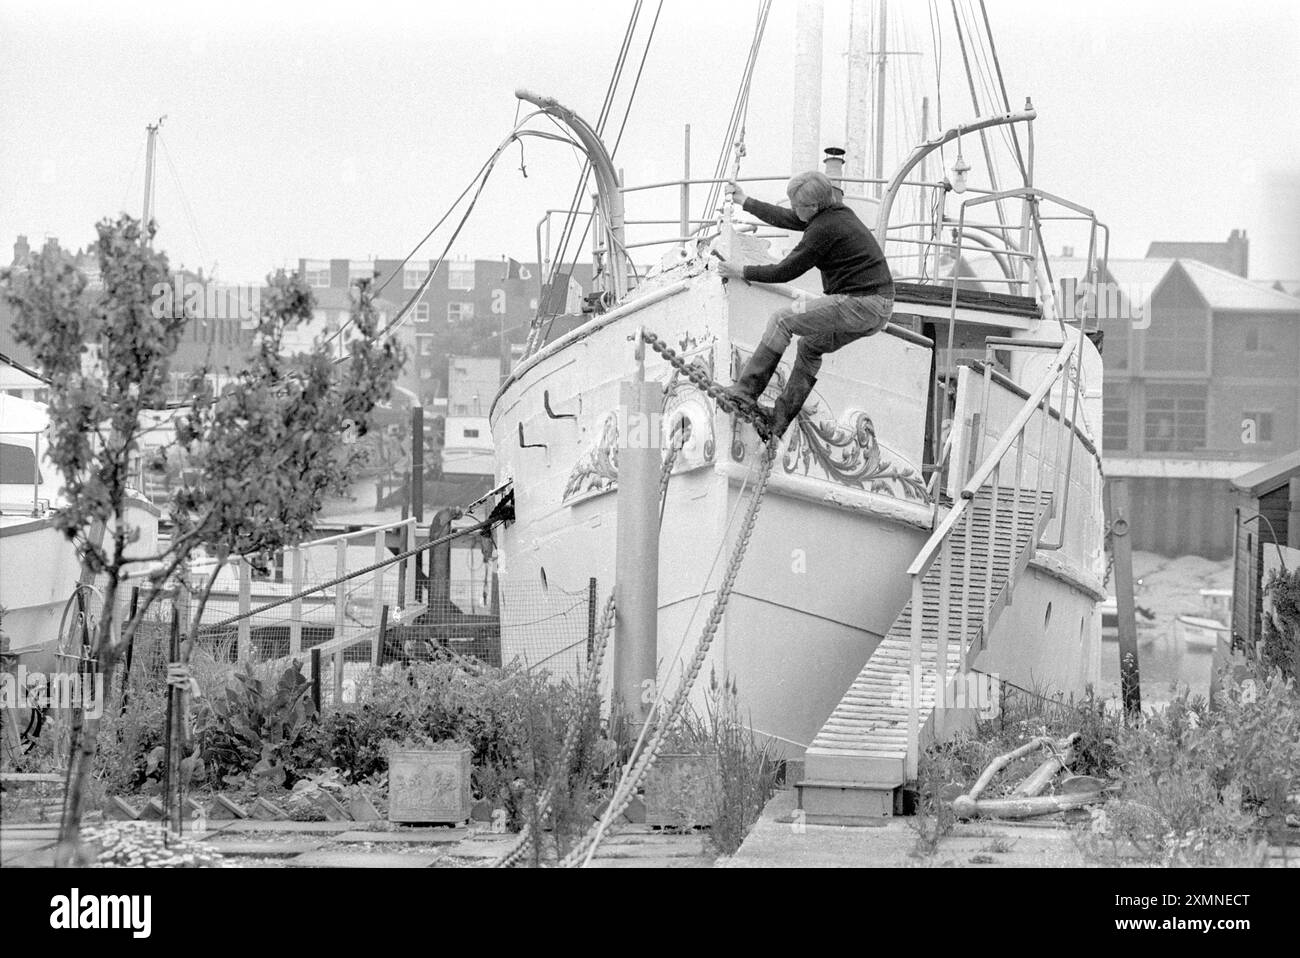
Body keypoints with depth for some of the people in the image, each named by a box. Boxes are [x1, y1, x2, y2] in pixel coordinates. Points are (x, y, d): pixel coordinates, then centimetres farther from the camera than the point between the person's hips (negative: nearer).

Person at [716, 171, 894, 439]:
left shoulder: (824, 229, -16)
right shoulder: (839, 214, 14)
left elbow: (785, 271, -8)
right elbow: (785, 219, 29)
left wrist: (742, 273, 4)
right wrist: (746, 203, 37)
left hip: (861, 305, -10)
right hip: (880, 308, 10)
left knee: (782, 319, -8)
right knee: (810, 345, 22)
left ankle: (746, 391, -7)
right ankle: (779, 424, 23)